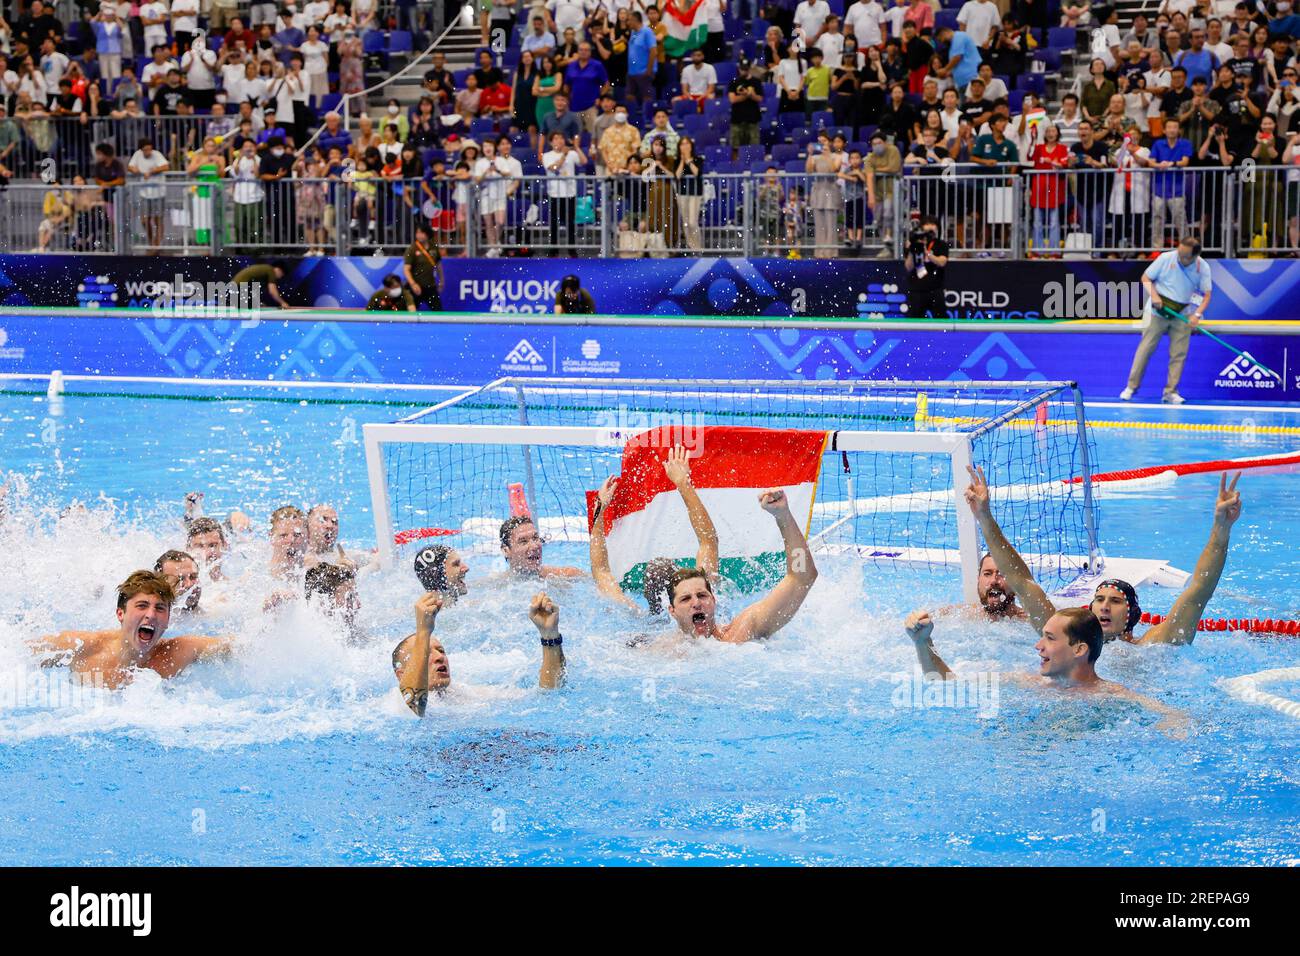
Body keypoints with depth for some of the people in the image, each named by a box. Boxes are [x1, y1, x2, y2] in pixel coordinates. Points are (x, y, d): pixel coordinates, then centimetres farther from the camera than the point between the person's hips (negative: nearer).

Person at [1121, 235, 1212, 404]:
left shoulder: (1203, 268, -7)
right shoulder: (1166, 258, -10)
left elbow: (1206, 295, -5)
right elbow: (1145, 278, -1)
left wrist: (1197, 314, -21)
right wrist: (1153, 294, -18)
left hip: (1183, 314, 1)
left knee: (1178, 354, -1)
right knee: (1145, 348, 0)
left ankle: (1170, 392, 6)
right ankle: (1131, 386, 8)